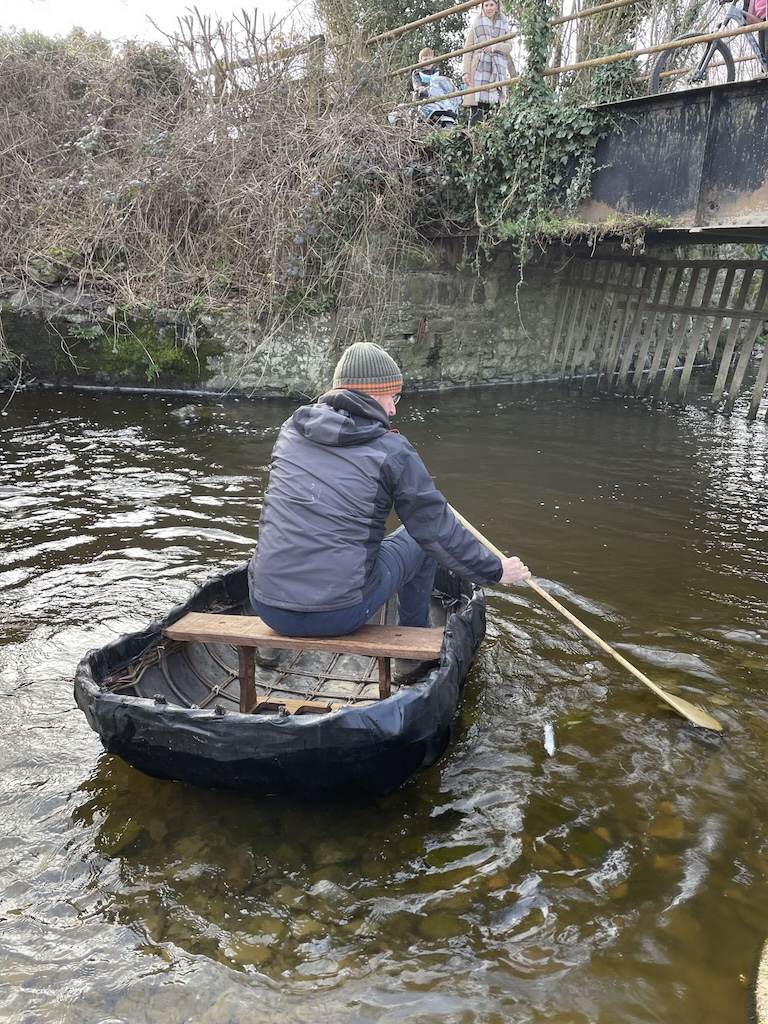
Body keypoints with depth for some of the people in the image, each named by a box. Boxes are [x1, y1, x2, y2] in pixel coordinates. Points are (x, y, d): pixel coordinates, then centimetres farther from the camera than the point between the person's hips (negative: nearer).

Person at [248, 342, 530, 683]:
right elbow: (439, 529, -2)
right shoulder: (392, 452, -8)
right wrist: (495, 570, 15)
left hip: (266, 606, 5)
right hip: (341, 613, -4)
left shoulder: (291, 429, 6)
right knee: (421, 540, 20)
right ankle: (412, 656, 36)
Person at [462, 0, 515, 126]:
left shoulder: (504, 25, 18)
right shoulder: (476, 23, 14)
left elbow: (509, 47, 7)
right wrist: (465, 72, -5)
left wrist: (495, 47, -12)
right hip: (478, 68, -2)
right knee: (477, 109, -14)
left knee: (492, 107, -6)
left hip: (497, 70, 2)